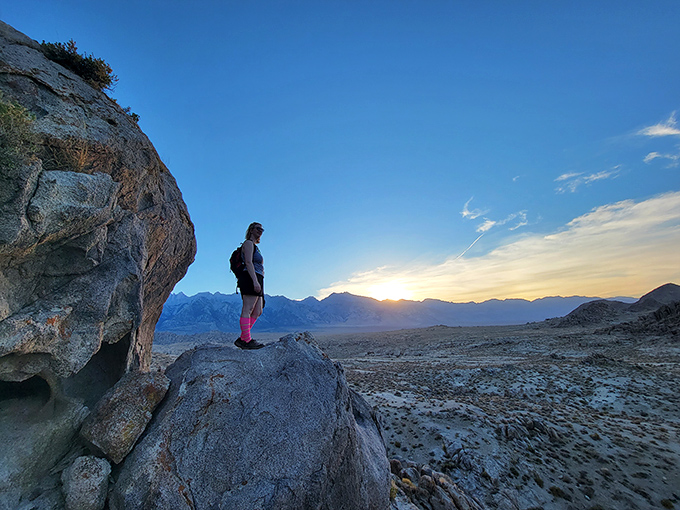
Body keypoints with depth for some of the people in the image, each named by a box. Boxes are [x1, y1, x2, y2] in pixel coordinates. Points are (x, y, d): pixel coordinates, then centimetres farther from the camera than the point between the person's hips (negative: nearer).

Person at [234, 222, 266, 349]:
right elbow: (248, 262, -13)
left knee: (258, 311, 4)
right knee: (248, 309, -12)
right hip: (250, 278, -10)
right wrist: (255, 281, -23)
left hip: (256, 280, 10)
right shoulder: (248, 243, 2)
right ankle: (246, 340, -12)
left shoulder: (254, 247, 30)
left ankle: (241, 339, 4)